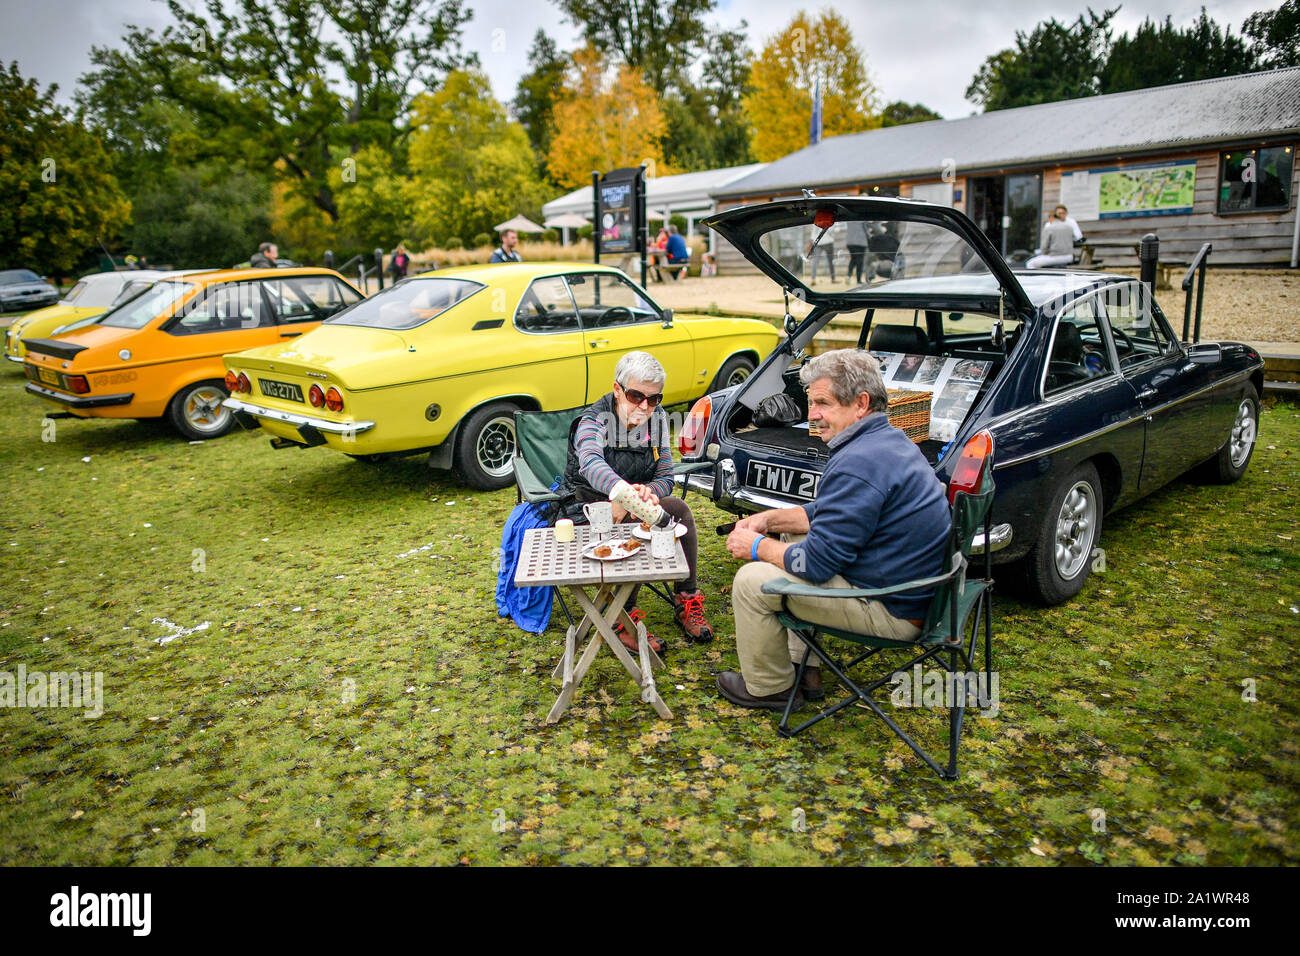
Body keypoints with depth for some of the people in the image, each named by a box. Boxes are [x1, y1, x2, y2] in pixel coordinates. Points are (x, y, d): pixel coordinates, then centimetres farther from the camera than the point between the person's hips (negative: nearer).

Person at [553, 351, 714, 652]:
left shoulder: (657, 418, -4)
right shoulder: (593, 421, -22)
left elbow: (666, 477, -3)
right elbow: (591, 464, -46)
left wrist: (646, 492, -29)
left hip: (629, 504, 5)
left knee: (679, 509, -19)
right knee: (634, 526, -33)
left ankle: (686, 601, -8)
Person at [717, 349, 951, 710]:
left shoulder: (859, 463, -26)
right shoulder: (889, 439, 8)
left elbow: (816, 562, -23)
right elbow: (827, 513, 19)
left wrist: (757, 546, -7)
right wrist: (770, 519, 8)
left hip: (892, 610, -11)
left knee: (751, 581, -8)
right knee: (789, 542, 23)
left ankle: (770, 688, 14)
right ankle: (803, 670, 27)